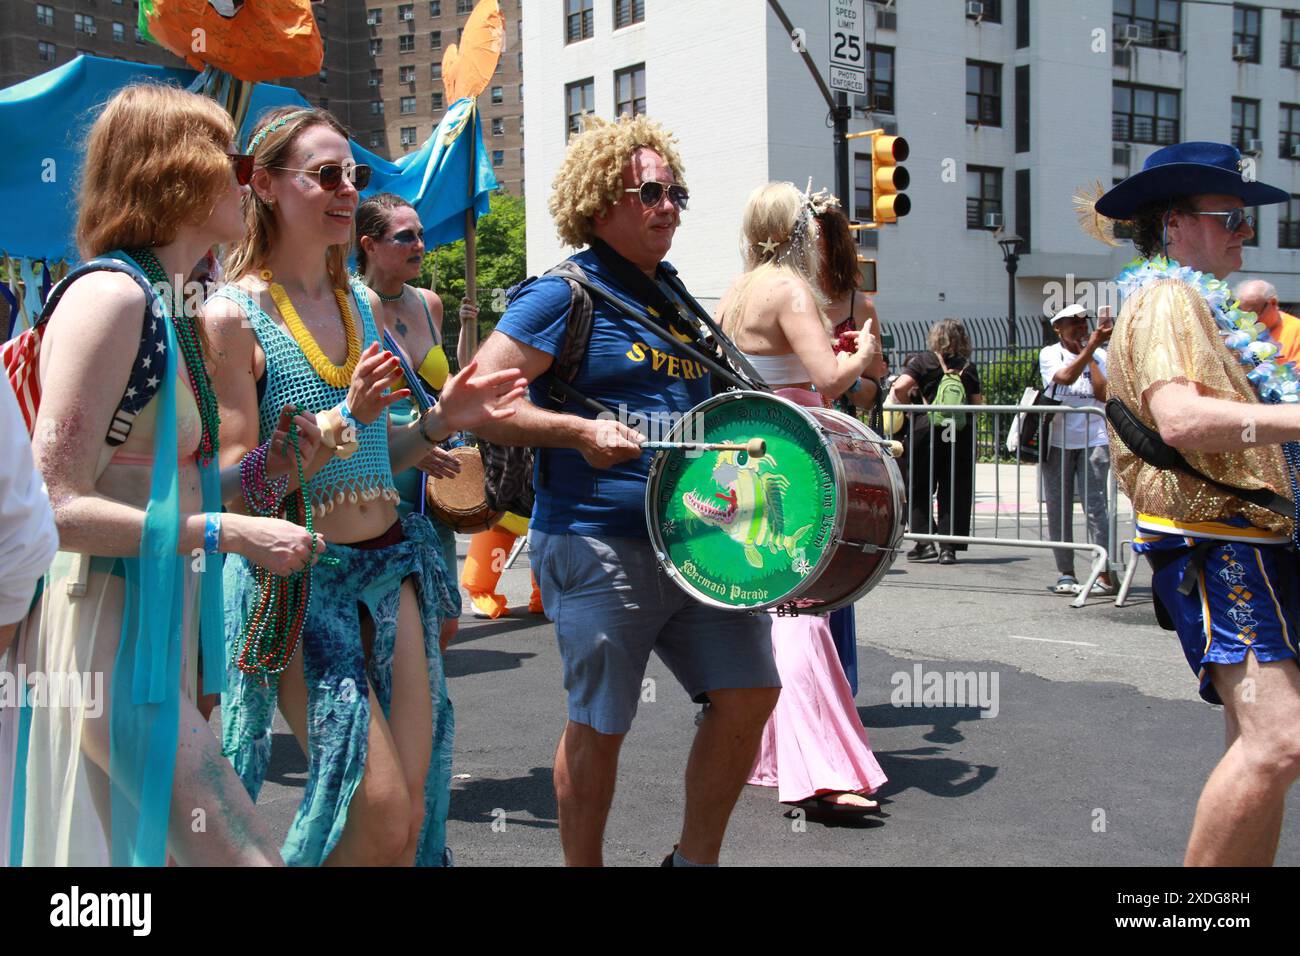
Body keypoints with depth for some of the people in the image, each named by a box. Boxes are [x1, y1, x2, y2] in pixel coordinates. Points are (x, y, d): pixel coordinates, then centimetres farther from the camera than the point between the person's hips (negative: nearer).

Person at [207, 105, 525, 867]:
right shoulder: (232, 315, -9)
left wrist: (440, 422, 3)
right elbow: (238, 488, -13)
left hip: (391, 566, 7)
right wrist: (345, 418, -22)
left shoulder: (364, 304, 11)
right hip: (301, 580, -6)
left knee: (411, 814, 6)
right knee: (378, 811, -9)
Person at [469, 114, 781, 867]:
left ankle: (696, 858, 23)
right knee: (599, 727, 3)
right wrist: (582, 431, -22)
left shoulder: (674, 298, 16)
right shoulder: (565, 296, -7)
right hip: (600, 545, -7)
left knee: (750, 693, 6)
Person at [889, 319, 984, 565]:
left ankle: (925, 539, 2)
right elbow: (978, 404, 8)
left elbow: (900, 387, -13)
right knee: (955, 490, 6)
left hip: (927, 428, -2)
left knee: (919, 488, 10)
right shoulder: (969, 367, 8)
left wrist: (908, 410, 2)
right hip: (962, 433, 2)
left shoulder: (922, 361, 1)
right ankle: (949, 547, 3)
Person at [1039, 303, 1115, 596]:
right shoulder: (1049, 354, 3)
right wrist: (1090, 346, -21)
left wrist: (1091, 356, -4)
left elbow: (1104, 394, -7)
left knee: (1095, 506, -8)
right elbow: (1066, 376, -17)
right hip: (1057, 441, 1)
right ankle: (1066, 574, 12)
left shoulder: (1101, 356, 7)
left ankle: (1105, 576, -7)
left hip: (1093, 440, -1)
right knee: (1058, 508, 3)